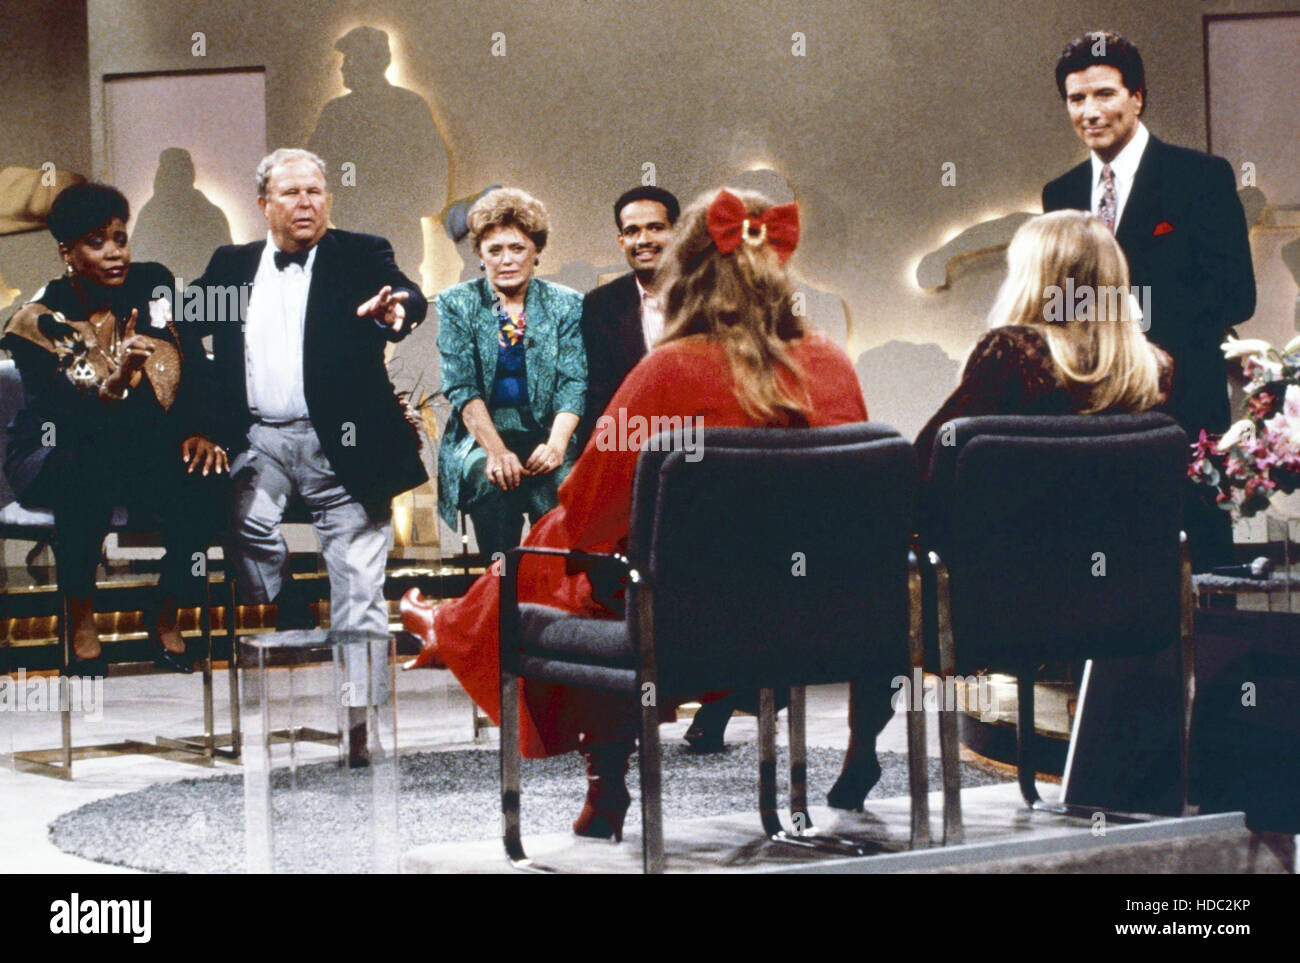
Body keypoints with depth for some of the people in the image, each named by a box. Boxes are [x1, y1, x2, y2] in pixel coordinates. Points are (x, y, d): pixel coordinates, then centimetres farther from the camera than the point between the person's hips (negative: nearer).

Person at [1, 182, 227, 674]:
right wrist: (117, 383, -41)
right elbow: (65, 419, -23)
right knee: (91, 470, -38)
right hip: (57, 457, -3)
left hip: (144, 448, 3)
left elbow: (196, 370, 0)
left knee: (203, 481, -27)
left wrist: (200, 431, -17)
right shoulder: (41, 322, -13)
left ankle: (165, 615, -2)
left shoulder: (152, 287, -2)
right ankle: (80, 616, -15)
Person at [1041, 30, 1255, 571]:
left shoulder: (1201, 177, 0)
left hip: (1182, 406, -4)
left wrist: (1146, 324, -18)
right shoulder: (1060, 195, 15)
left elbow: (1236, 294, -6)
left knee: (1203, 554, -2)